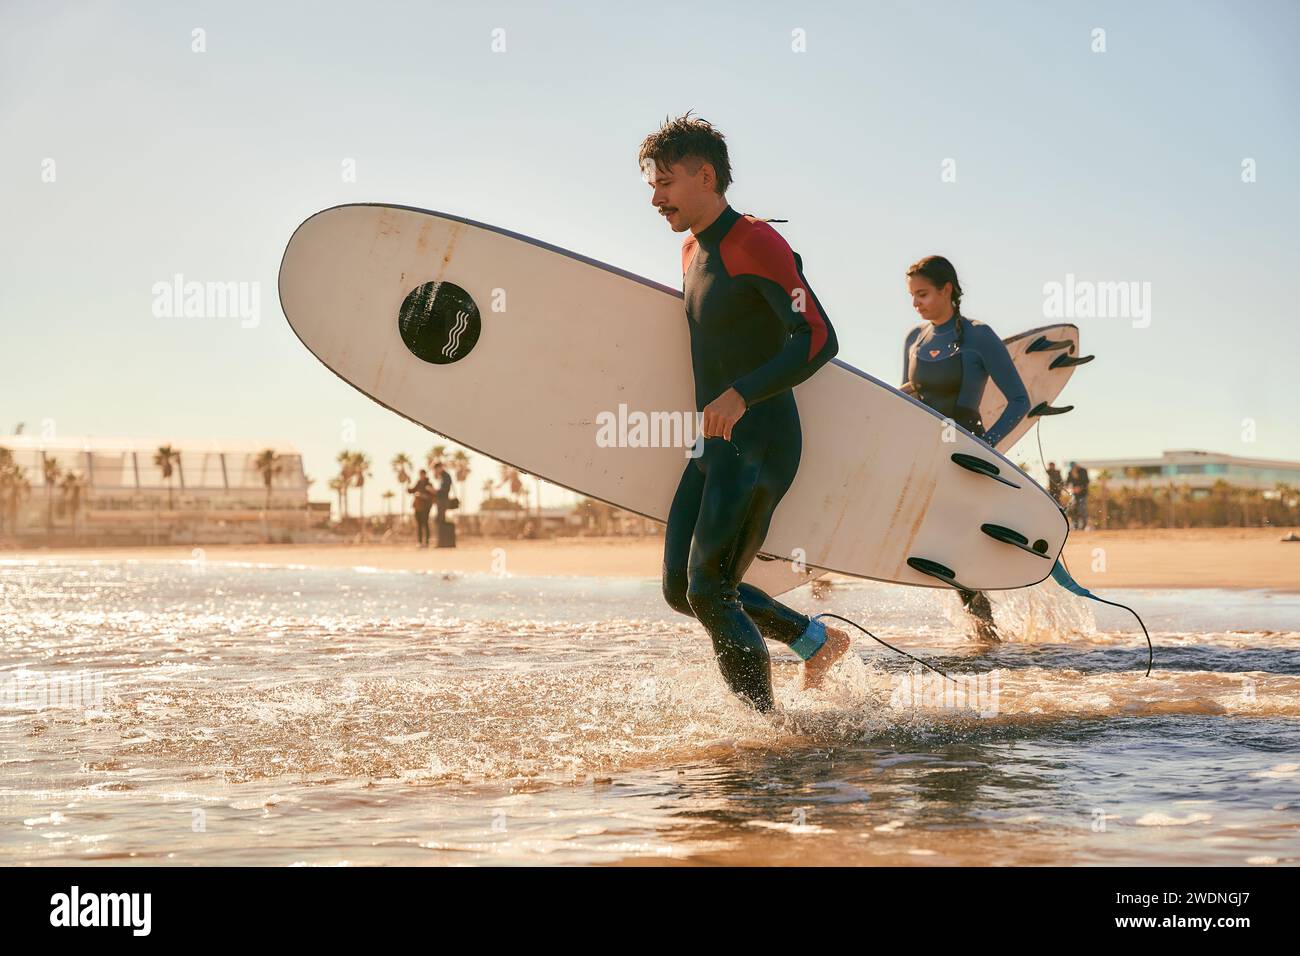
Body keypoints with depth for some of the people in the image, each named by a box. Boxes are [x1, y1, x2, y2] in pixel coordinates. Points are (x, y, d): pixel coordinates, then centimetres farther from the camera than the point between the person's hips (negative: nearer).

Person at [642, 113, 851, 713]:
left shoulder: (756, 243, -15)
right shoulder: (694, 251, 14)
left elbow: (819, 338, -23)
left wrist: (742, 394, -33)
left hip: (760, 444, -10)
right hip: (715, 445, 10)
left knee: (709, 590, -13)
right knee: (680, 588, 11)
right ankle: (816, 639, 25)